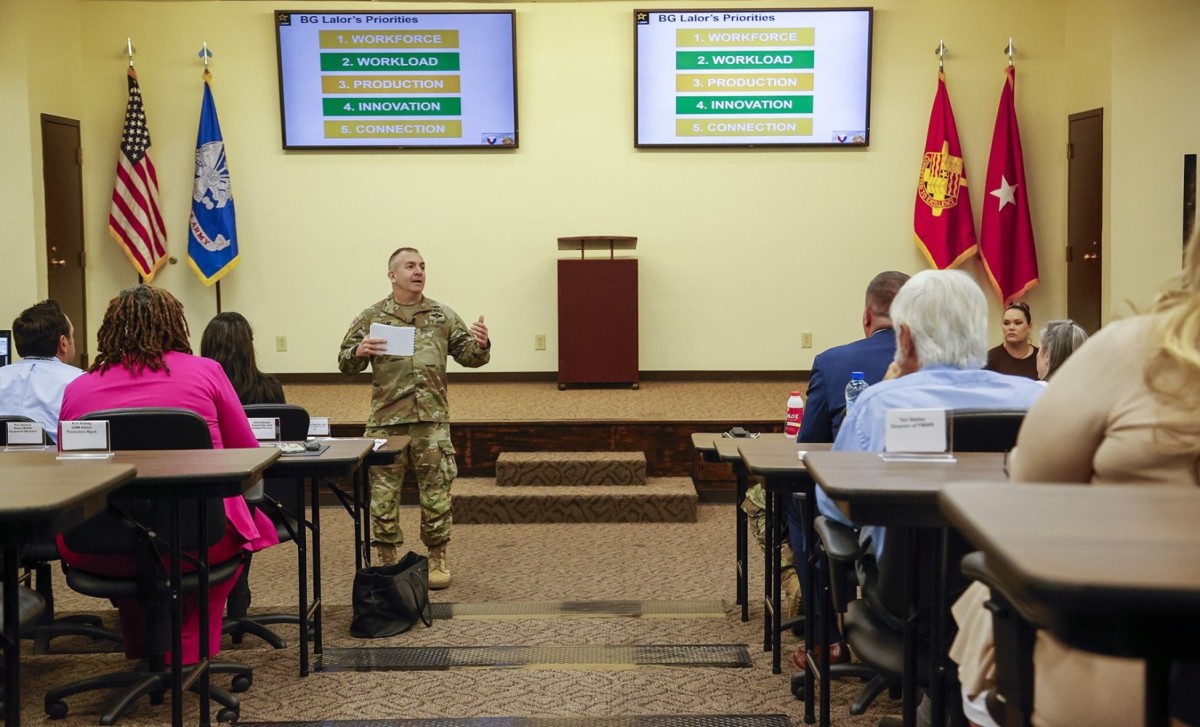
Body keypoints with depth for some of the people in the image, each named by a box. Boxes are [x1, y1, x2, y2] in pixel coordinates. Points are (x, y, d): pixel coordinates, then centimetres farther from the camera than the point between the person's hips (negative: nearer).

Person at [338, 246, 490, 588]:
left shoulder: (443, 316, 9)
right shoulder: (371, 317, 5)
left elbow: (469, 357, 10)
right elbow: (345, 363, 8)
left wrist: (481, 345, -12)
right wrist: (359, 352, -14)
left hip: (432, 419, 1)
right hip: (387, 420, -1)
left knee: (436, 490, 4)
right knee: (384, 491, 4)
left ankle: (437, 560, 18)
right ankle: (387, 562, 16)